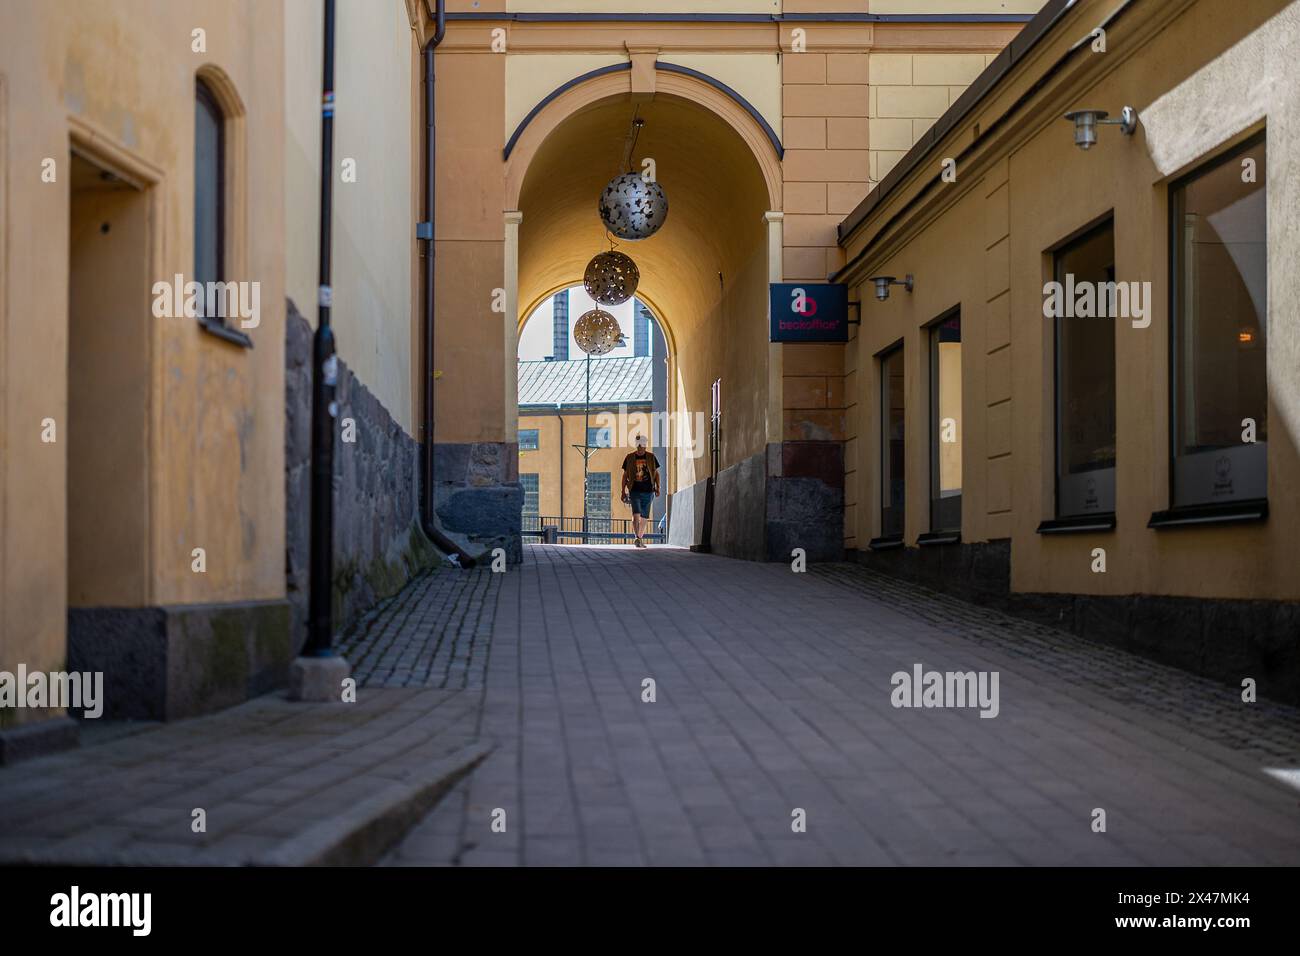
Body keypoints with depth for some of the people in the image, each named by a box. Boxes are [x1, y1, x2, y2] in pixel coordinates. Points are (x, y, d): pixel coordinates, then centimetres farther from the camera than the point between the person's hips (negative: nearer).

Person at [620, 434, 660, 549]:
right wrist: (623, 491, 4)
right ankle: (637, 539, -21)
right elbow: (625, 475, 8)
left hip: (648, 491, 2)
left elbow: (656, 473, 11)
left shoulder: (651, 457, 5)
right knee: (636, 515, -17)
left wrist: (657, 487, 0)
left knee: (644, 518, 8)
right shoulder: (630, 458, 3)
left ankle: (640, 539, 22)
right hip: (634, 491, -2)